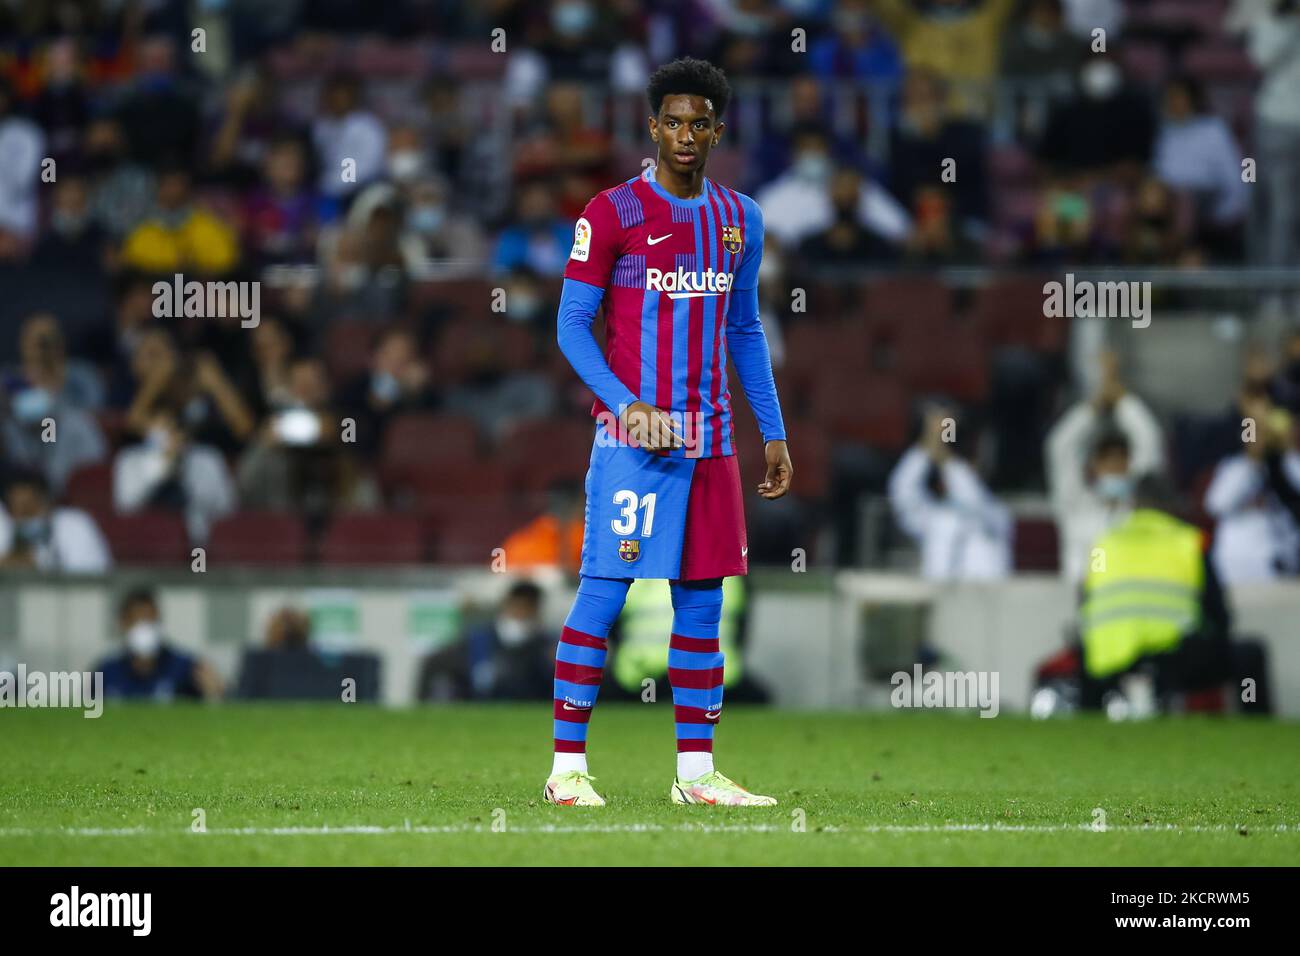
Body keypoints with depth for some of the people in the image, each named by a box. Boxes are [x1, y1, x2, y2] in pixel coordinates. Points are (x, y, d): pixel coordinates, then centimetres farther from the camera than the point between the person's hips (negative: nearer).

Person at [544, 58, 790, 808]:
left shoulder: (740, 219, 13)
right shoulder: (612, 214, -4)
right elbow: (573, 326, -3)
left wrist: (775, 432, 15)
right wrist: (626, 404, -17)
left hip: (711, 440, 5)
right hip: (633, 438, -5)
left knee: (702, 600, 5)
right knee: (604, 592, -8)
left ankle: (696, 770, 9)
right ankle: (568, 766, -4)